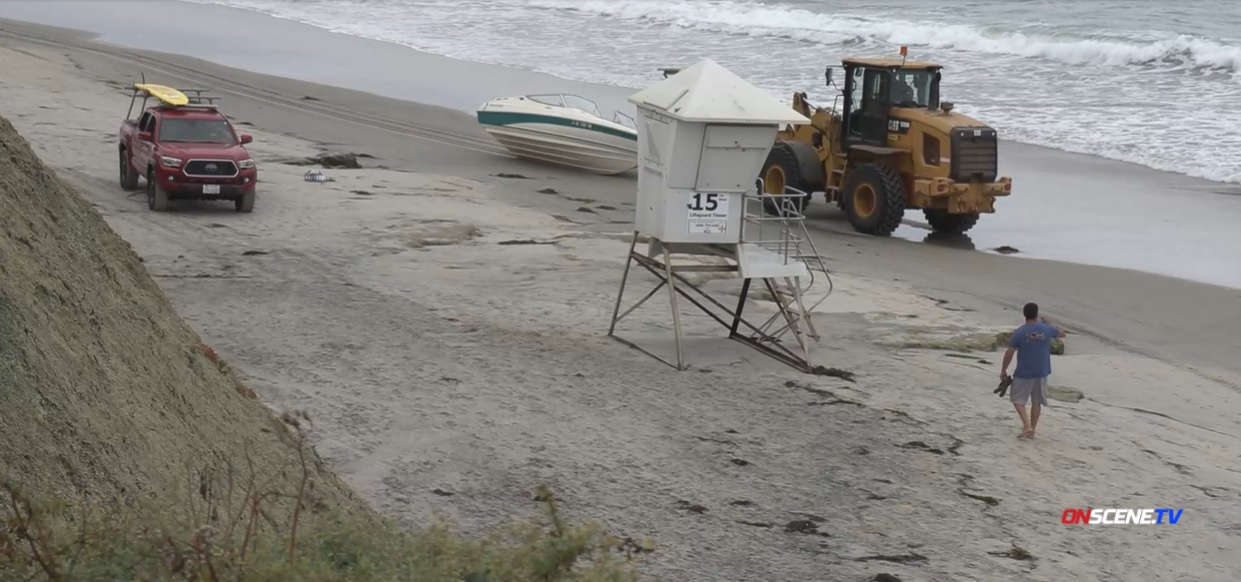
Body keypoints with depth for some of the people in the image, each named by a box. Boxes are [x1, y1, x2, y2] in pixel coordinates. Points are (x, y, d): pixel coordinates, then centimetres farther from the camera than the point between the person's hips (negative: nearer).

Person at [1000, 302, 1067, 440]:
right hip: (1041, 373, 3)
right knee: (1036, 402, 14)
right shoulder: (1046, 329, -4)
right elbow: (1062, 333, 17)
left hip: (1023, 373, -3)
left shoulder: (1018, 333, -12)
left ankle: (1027, 425, -9)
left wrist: (1003, 371, 2)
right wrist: (1047, 324, 30)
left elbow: (1009, 353, -10)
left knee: (1018, 399, 9)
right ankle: (1032, 430, 19)